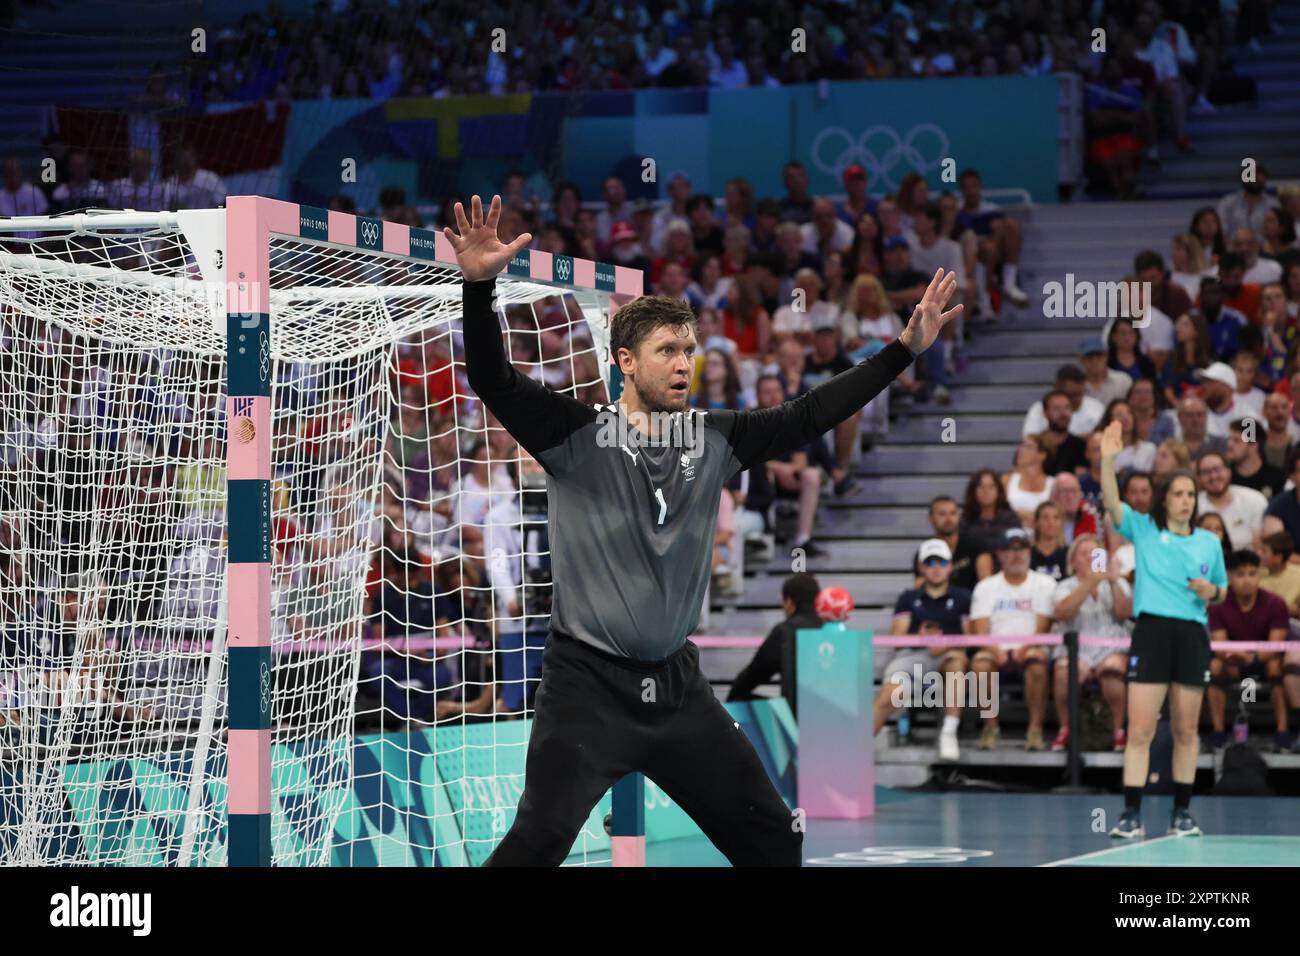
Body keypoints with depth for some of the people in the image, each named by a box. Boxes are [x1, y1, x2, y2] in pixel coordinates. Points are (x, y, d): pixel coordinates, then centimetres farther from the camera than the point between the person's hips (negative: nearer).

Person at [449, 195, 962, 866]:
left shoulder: (715, 440, 7)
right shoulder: (577, 435, -6)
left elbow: (809, 415, 9)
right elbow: (493, 381, -17)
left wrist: (904, 350, 4)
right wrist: (480, 286, -33)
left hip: (677, 684, 5)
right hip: (587, 683, -5)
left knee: (773, 837, 8)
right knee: (536, 843, -20)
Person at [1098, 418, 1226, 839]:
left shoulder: (1209, 542, 12)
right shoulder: (1143, 529, 5)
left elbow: (1223, 590, 23)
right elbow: (1112, 502, -11)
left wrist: (1211, 592, -1)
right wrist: (1108, 459, -25)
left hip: (1193, 634, 3)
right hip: (1152, 630, -3)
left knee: (1185, 731, 7)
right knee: (1140, 730, -8)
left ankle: (1182, 812, 16)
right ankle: (1131, 815, -8)